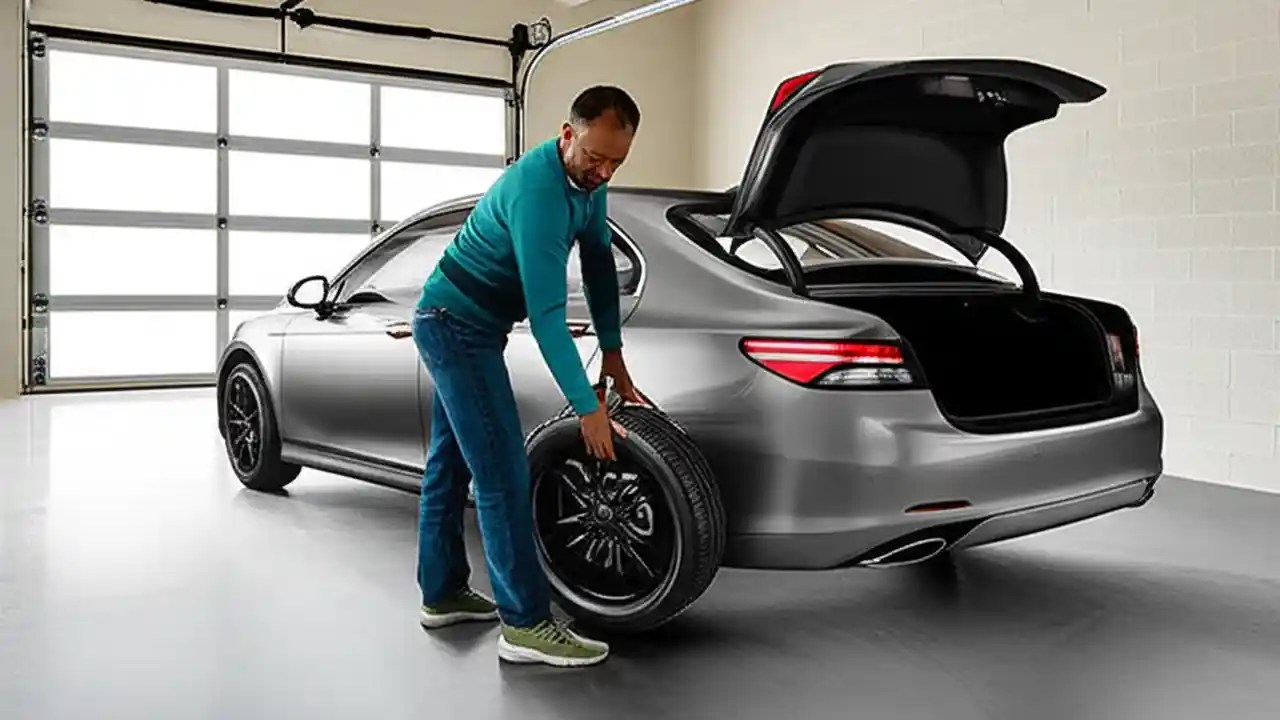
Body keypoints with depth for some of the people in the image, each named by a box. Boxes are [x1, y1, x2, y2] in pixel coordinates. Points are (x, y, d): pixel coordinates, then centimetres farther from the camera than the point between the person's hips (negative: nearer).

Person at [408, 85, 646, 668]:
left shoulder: (588, 181, 0)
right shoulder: (536, 192, -29)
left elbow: (599, 263, 6)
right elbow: (546, 316, -31)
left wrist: (612, 353, 3)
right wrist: (588, 408, -28)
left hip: (457, 323, 10)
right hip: (458, 326, -10)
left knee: (451, 463, 15)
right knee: (502, 475, -11)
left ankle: (442, 594, 27)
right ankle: (526, 625, -6)